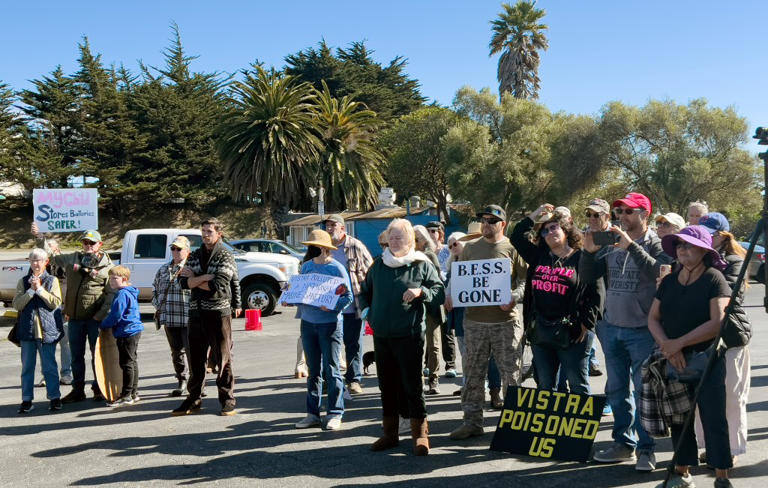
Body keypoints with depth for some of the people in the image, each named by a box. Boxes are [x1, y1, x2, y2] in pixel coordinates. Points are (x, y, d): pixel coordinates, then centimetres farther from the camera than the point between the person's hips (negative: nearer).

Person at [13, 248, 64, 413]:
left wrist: (40, 289, -12)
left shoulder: (52, 280, 3)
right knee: (27, 367, 7)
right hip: (27, 328, 2)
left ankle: (54, 397, 11)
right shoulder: (23, 282, 8)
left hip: (47, 329, -2)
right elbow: (17, 304, -2)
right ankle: (27, 399, 14)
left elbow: (56, 302, -7)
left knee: (49, 366, 3)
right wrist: (31, 290, -11)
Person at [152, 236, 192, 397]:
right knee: (176, 352, 13)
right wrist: (157, 305, 17)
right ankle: (182, 382, 24)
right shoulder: (163, 269, 16)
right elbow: (155, 288, 28)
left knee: (191, 351, -5)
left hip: (188, 318, -6)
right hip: (169, 318, 6)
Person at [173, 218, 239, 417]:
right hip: (196, 313, 5)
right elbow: (183, 282, -1)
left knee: (223, 359, 1)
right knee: (195, 358, 10)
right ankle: (193, 400, 20)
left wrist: (193, 279, -7)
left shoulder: (225, 257, -4)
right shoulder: (195, 255, 13)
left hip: (218, 313, -5)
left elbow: (218, 287, -17)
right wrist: (205, 277, -15)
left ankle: (227, 400, 9)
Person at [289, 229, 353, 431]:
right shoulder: (306, 266, 11)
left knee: (331, 370, -1)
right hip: (308, 323, 6)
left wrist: (332, 306, -22)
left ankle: (335, 414, 7)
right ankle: (313, 413, 18)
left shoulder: (336, 268, -7)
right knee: (313, 371, 11)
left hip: (330, 323, -5)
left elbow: (349, 296, -7)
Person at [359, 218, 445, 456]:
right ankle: (390, 433, 22)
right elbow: (364, 291, 25)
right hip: (381, 335, 5)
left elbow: (441, 293, -2)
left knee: (412, 384, -3)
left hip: (409, 335, -5)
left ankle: (420, 433, 7)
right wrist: (367, 312, 10)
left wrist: (421, 291, -18)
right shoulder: (378, 264, 12)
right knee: (387, 384, 12)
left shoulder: (422, 265, 0)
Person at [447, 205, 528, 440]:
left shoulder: (513, 249, 1)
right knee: (473, 374, 8)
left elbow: (526, 280, -2)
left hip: (505, 321, -3)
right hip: (474, 320, 3)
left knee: (511, 374, 2)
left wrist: (514, 297, -20)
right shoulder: (470, 248, 12)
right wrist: (451, 296, -4)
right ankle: (472, 421, 16)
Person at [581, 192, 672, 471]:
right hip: (611, 327, 6)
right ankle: (624, 443, 23)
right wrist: (589, 252, -11)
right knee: (616, 389, 12)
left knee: (643, 389, -2)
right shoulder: (611, 245, 8)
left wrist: (630, 245, -28)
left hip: (642, 330, -5)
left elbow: (658, 272, -24)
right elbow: (587, 277, 6)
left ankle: (646, 448, 9)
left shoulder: (655, 244, -5)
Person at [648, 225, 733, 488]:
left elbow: (717, 323, -18)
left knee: (713, 419, -1)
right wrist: (668, 347, -12)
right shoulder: (669, 281, 8)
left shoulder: (714, 278, -9)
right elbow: (653, 318, 5)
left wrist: (679, 343, -17)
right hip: (674, 361, 5)